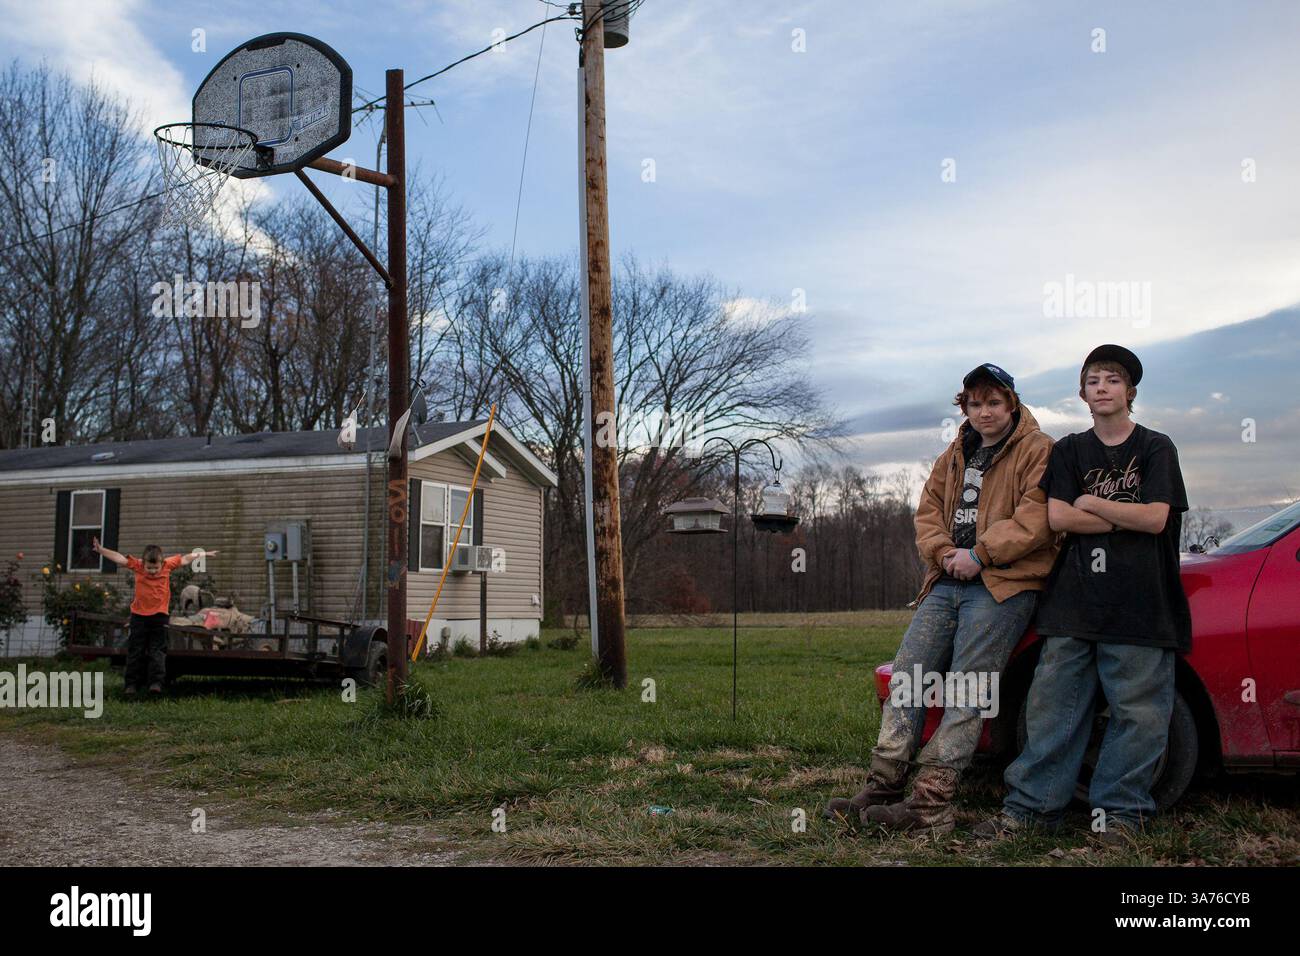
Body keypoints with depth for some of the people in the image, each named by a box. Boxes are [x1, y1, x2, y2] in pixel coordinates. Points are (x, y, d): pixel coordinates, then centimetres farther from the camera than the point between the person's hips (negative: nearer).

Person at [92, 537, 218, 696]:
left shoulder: (168, 565, -3)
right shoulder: (137, 565, -5)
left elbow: (185, 559, 9)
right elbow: (119, 558, -5)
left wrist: (202, 554, 17)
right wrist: (101, 550, -9)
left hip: (159, 616, -1)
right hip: (139, 615, 1)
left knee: (157, 651, -4)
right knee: (135, 651, 6)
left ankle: (156, 681, -8)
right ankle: (132, 684, 11)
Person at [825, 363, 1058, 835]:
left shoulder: (1037, 451, 0)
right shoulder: (955, 455, 22)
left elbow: (1036, 515, -13)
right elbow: (929, 510, 18)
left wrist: (980, 555, -16)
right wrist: (944, 553, -3)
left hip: (1003, 585, -7)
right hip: (948, 583, 7)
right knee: (907, 676, -2)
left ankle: (931, 804, -14)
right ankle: (881, 788, -1)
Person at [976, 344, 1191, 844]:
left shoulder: (1156, 448, 7)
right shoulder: (1069, 451, 14)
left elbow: (1156, 518, -6)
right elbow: (1057, 517, 0)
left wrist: (1089, 504, 0)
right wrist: (1125, 518, -4)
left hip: (1139, 605, -2)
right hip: (1074, 601, 2)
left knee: (1136, 710, -1)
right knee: (1053, 704, 1)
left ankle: (1121, 810, 10)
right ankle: (1030, 804, 6)